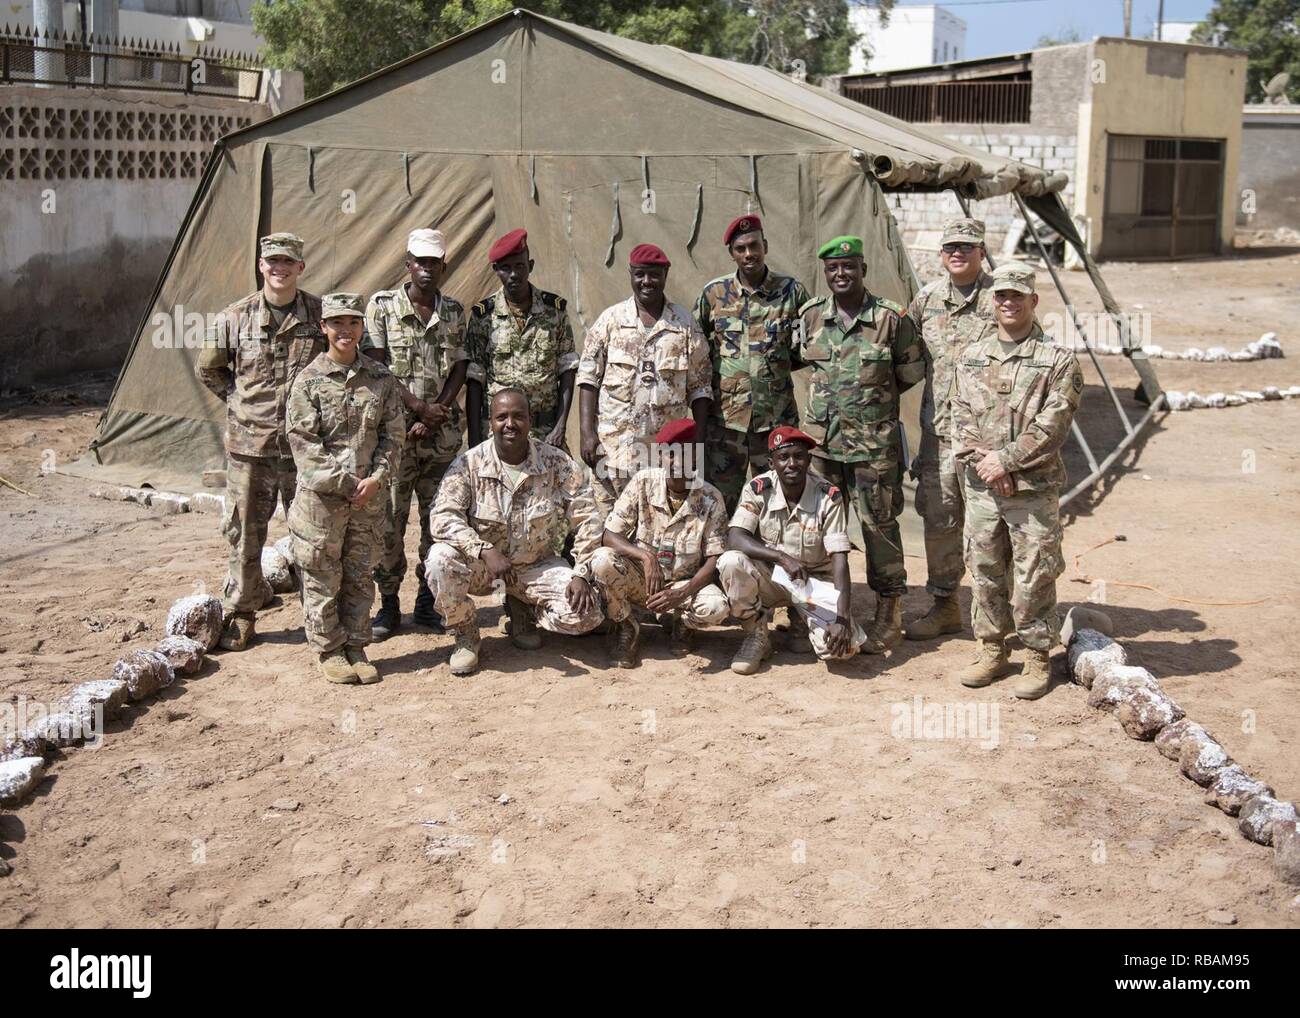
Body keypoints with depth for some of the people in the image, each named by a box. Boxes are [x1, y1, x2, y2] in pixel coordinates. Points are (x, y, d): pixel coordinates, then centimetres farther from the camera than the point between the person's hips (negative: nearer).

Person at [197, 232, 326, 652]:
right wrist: (240, 400, 6)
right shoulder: (235, 318, 0)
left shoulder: (321, 314, -1)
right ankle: (239, 614, 18)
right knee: (244, 534, 6)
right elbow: (208, 369, 14)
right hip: (249, 443, 0)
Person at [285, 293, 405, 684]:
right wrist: (343, 482, -12)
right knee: (322, 577, 4)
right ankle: (329, 650, 16)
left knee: (359, 575, 10)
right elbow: (303, 440, -8)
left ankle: (355, 647, 21)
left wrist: (376, 478, -8)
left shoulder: (380, 378, 5)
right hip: (321, 494, -3)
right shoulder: (309, 380, -4)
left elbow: (394, 435, 5)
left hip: (368, 495, 3)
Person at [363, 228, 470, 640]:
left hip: (442, 435, 3)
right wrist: (421, 407, -13)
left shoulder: (455, 312, 9)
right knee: (390, 520, 0)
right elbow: (378, 369, -5)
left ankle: (429, 600, 16)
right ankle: (388, 602, 10)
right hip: (394, 431, -2)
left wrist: (434, 417, -9)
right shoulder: (383, 306, 1)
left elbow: (459, 372, 4)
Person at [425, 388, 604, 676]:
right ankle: (465, 634, -4)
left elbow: (586, 519, -8)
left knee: (586, 615, -20)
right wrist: (485, 552, -36)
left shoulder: (557, 463, -9)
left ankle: (521, 609, 14)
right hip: (480, 563, -1)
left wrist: (582, 575, -18)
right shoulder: (469, 464, -13)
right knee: (440, 559, -33)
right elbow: (444, 517, -22)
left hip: (536, 564, 1)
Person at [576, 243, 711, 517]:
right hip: (614, 446, -1)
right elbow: (588, 378, 3)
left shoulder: (685, 324, 6)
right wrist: (587, 433, -6)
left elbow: (699, 386, 8)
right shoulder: (610, 320, 4)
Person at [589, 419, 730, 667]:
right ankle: (625, 628, -3)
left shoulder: (711, 498, -10)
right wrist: (645, 556, -30)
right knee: (602, 560, -30)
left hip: (684, 584, -1)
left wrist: (682, 593, -27)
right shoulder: (643, 483, -9)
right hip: (639, 579, 1)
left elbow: (714, 560, -11)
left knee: (716, 607, -32)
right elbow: (610, 535, -12)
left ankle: (680, 623, 7)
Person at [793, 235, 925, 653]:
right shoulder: (811, 316, 5)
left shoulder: (891, 318, -5)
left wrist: (874, 397, 6)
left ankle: (889, 611, 13)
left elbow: (912, 372, 5)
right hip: (820, 438, 4)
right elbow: (795, 359, 22)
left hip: (874, 441, -4)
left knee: (879, 524, 2)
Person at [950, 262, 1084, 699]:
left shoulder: (1057, 360, -3)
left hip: (1034, 488, -4)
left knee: (1034, 576, 1)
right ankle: (992, 648, 25)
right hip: (981, 487, 4)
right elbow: (961, 418, 5)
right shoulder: (971, 356, 10)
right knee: (985, 570, 11)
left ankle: (1037, 657, 13)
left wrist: (1005, 459, -15)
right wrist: (984, 463, -10)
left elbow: (1052, 426, -11)